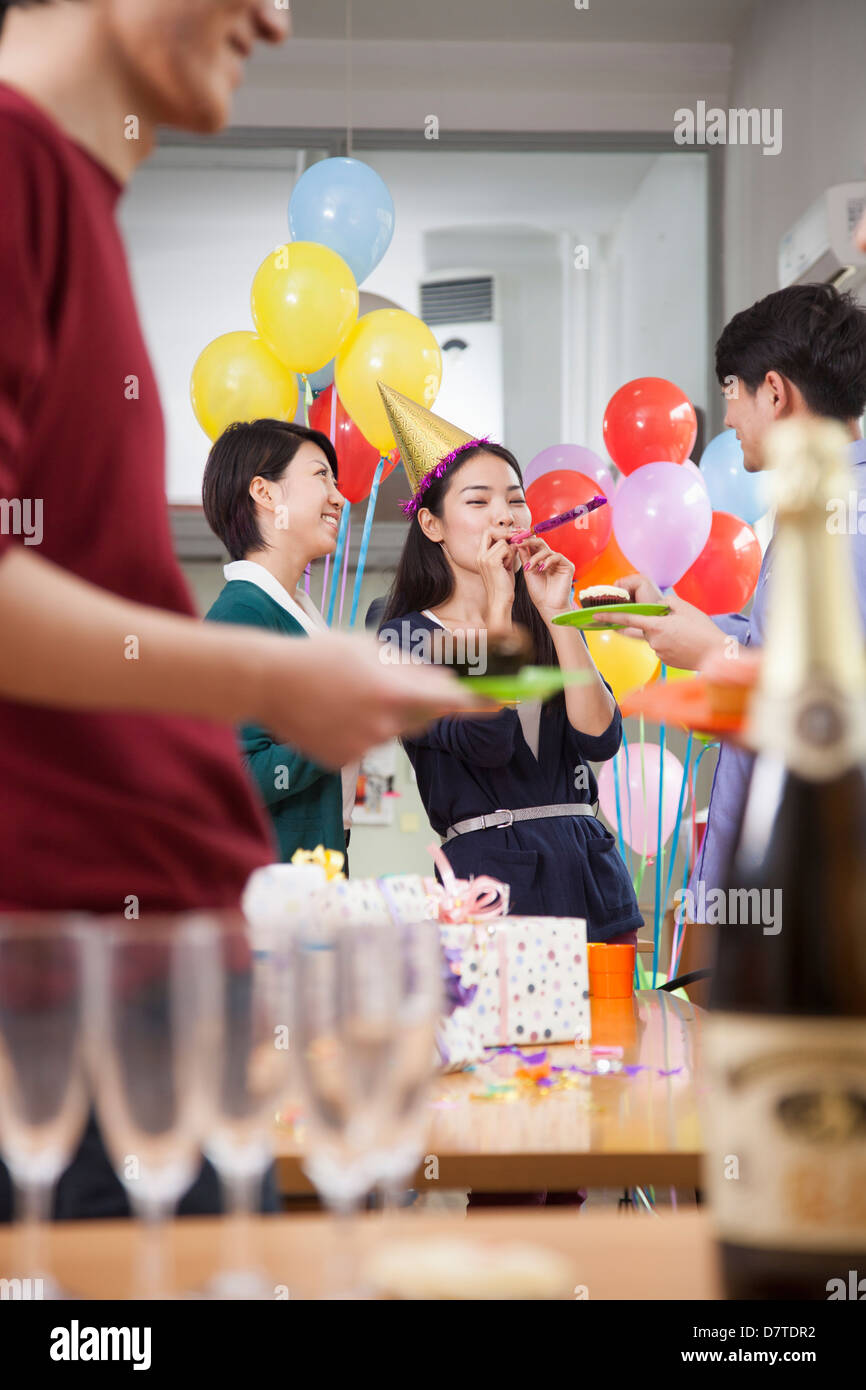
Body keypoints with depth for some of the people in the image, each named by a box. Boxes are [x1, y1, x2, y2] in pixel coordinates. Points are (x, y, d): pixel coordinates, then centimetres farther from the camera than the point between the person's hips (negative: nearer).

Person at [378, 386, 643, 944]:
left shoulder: (542, 624, 15)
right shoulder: (408, 638, 0)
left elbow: (600, 738, -1)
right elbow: (486, 742, -15)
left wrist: (558, 614, -5)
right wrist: (498, 606, -10)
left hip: (591, 865, 5)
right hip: (489, 866, -4)